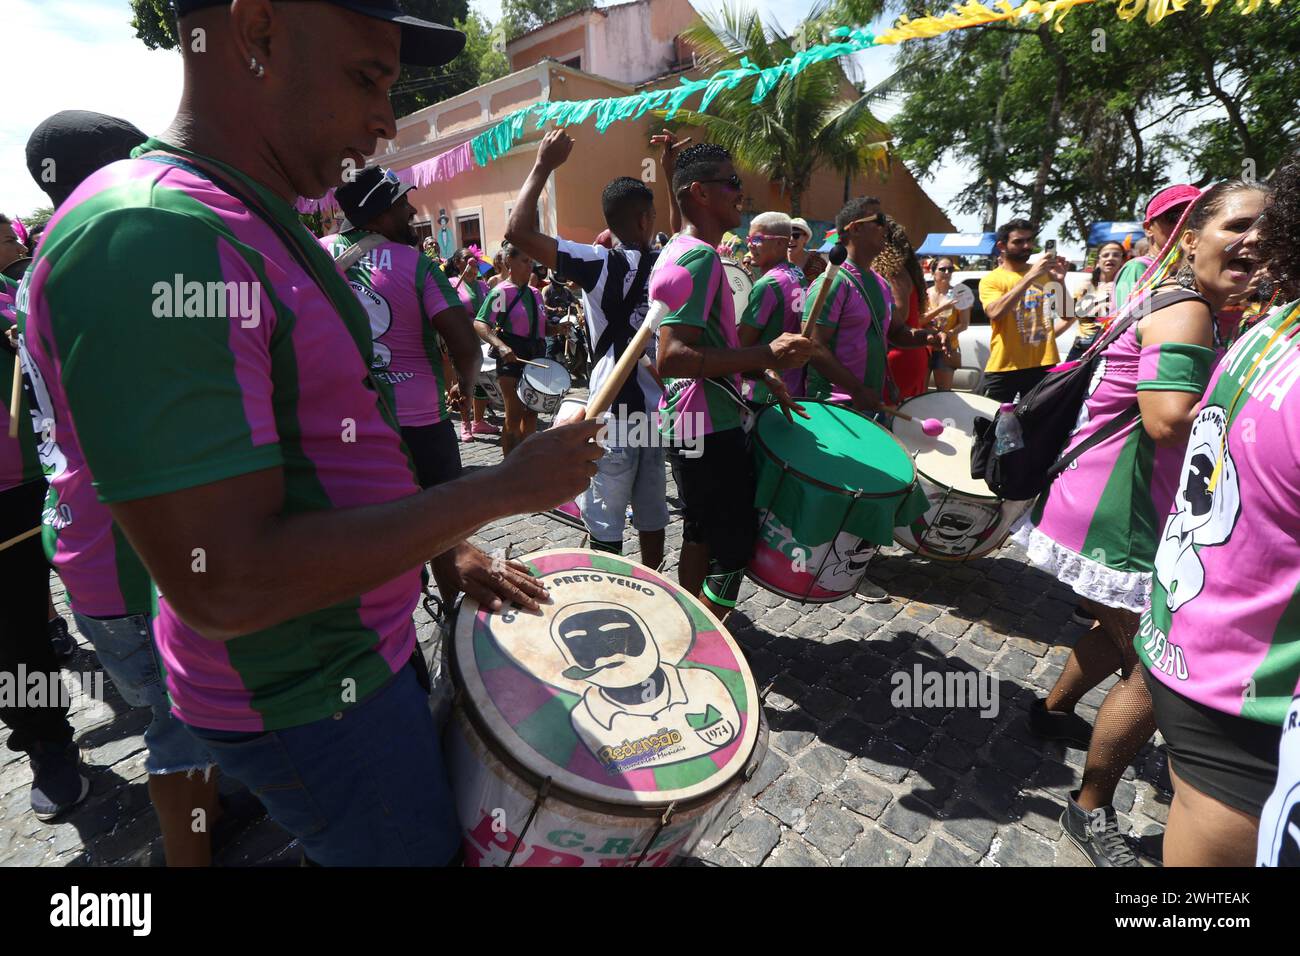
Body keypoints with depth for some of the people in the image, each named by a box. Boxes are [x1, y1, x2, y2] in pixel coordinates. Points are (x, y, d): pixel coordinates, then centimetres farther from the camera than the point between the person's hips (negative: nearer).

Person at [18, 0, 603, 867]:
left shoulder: (264, 230, 7)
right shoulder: (145, 240, -25)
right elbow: (224, 585, -29)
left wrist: (450, 546, 8)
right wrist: (505, 487, -25)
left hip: (368, 637, 9)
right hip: (307, 698, -9)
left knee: (441, 790, 28)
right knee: (426, 848, 14)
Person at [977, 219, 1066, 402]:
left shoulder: (1044, 273, 13)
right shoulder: (991, 280, 0)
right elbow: (995, 312, -21)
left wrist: (1060, 282, -6)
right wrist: (1029, 277, -22)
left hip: (1043, 365, 4)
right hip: (1004, 367, -4)